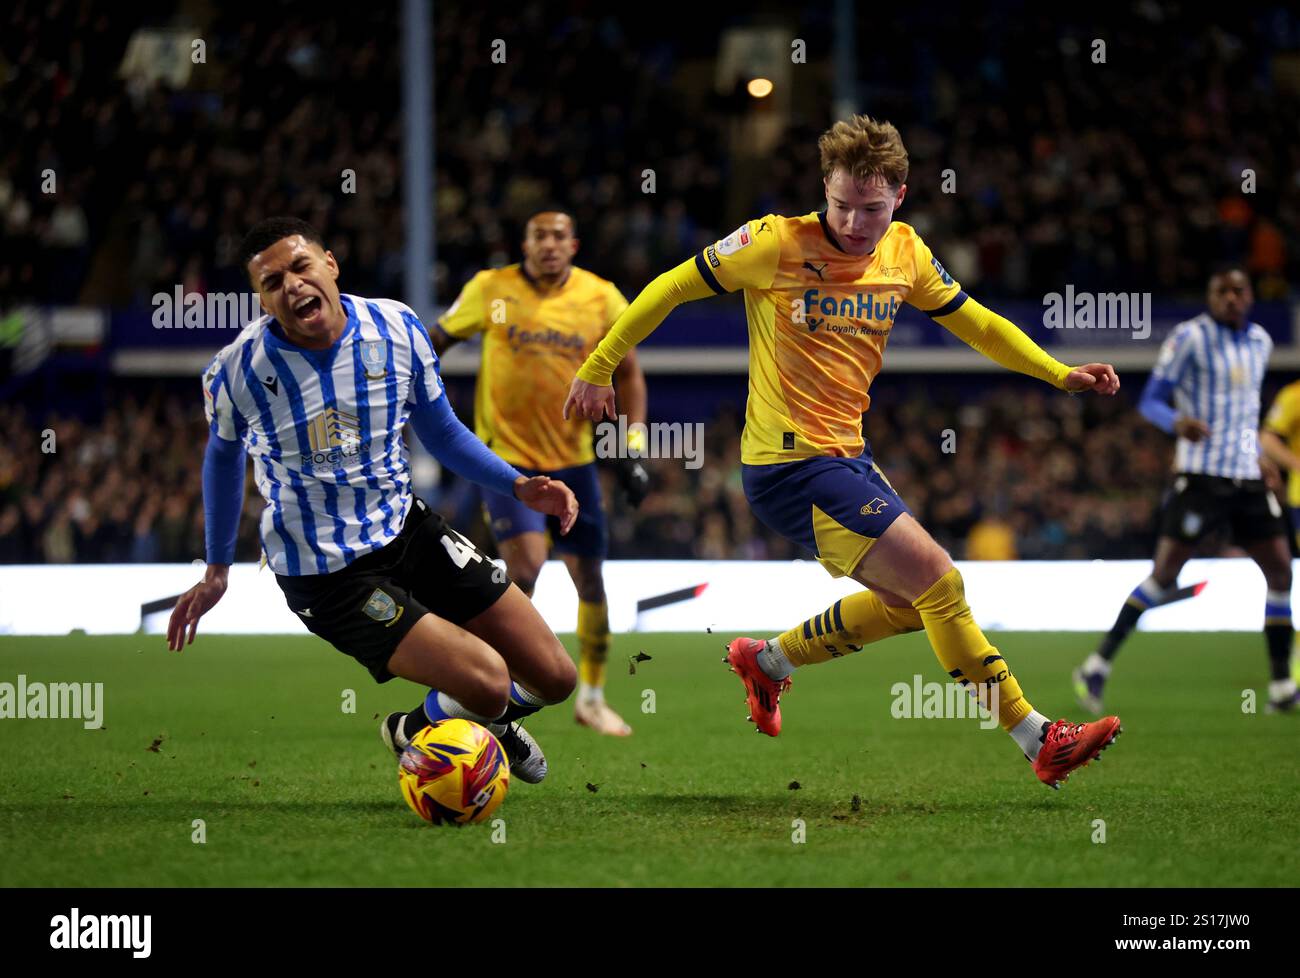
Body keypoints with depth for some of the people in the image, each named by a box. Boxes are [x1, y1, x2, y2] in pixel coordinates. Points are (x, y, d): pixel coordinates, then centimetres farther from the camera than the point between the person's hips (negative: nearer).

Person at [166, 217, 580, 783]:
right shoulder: (236, 372, -16)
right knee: (486, 682, -20)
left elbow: (441, 432, 7)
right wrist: (216, 570, 14)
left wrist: (518, 485, -7)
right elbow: (223, 455, 6)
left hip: (408, 530, 5)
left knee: (553, 679, 4)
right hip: (327, 578, -5)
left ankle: (489, 719, 40)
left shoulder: (397, 329, -9)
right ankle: (415, 733, 16)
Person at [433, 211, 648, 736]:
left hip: (573, 460, 3)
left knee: (590, 578, 7)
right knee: (527, 561, -22)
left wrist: (632, 449, -2)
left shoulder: (601, 298, -2)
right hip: (506, 453, -3)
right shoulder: (490, 289, -5)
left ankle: (592, 696, 25)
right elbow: (440, 337, 10)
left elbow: (628, 372, 6)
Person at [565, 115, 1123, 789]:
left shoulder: (904, 253, 4)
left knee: (910, 603, 17)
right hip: (790, 463, -8)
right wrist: (599, 366, -3)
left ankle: (767, 662, 33)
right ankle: (1039, 741, -6)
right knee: (940, 583, -13)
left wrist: (1061, 374, 8)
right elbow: (672, 288, -6)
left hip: (847, 457, 8)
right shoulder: (778, 244, -15)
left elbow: (974, 323, 17)